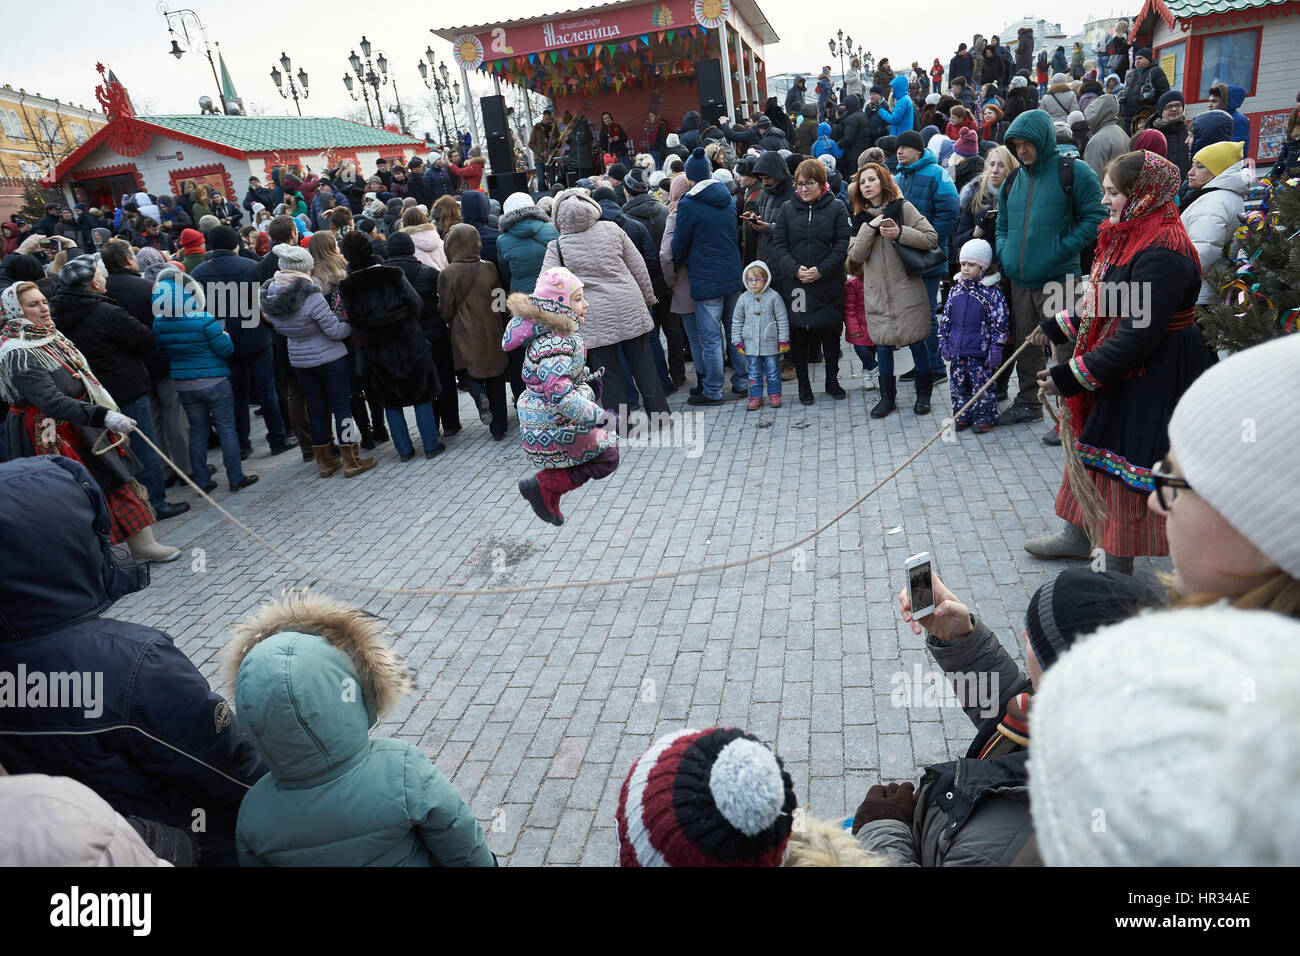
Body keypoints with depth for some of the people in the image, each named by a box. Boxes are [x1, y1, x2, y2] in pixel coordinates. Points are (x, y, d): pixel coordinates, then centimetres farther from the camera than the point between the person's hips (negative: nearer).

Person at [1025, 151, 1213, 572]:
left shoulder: (1162, 255, -25)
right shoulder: (1129, 238, 7)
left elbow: (1137, 336, -28)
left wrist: (1072, 375, -24)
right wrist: (1057, 327, 14)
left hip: (1146, 382, -10)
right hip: (1113, 369, 10)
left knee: (1119, 464, 1)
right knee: (1090, 448, 19)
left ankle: (1117, 569, 18)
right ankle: (1078, 536, 38)